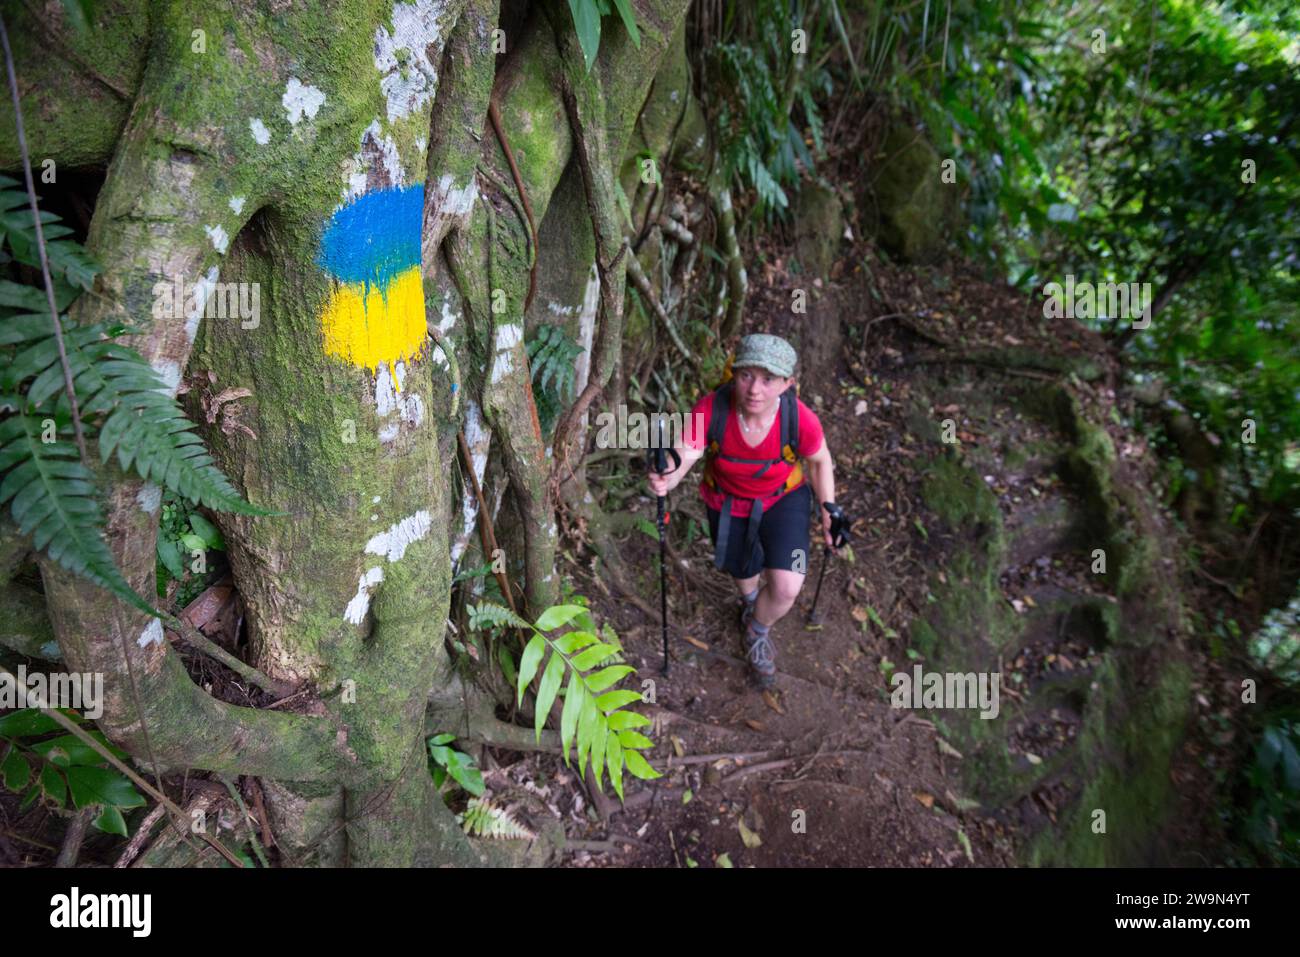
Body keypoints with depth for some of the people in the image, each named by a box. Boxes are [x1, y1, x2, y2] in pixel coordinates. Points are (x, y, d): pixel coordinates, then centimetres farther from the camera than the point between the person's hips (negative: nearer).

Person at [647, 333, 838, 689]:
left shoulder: (800, 419, -30)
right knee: (743, 571, 24)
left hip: (783, 500, -1)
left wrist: (827, 511, -8)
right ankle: (750, 600, 66)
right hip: (727, 503, 1)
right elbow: (683, 454, -37)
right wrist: (667, 479, -59)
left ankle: (757, 632, 22)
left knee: (786, 589, -16)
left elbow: (820, 460, -10)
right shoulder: (711, 409, -33)